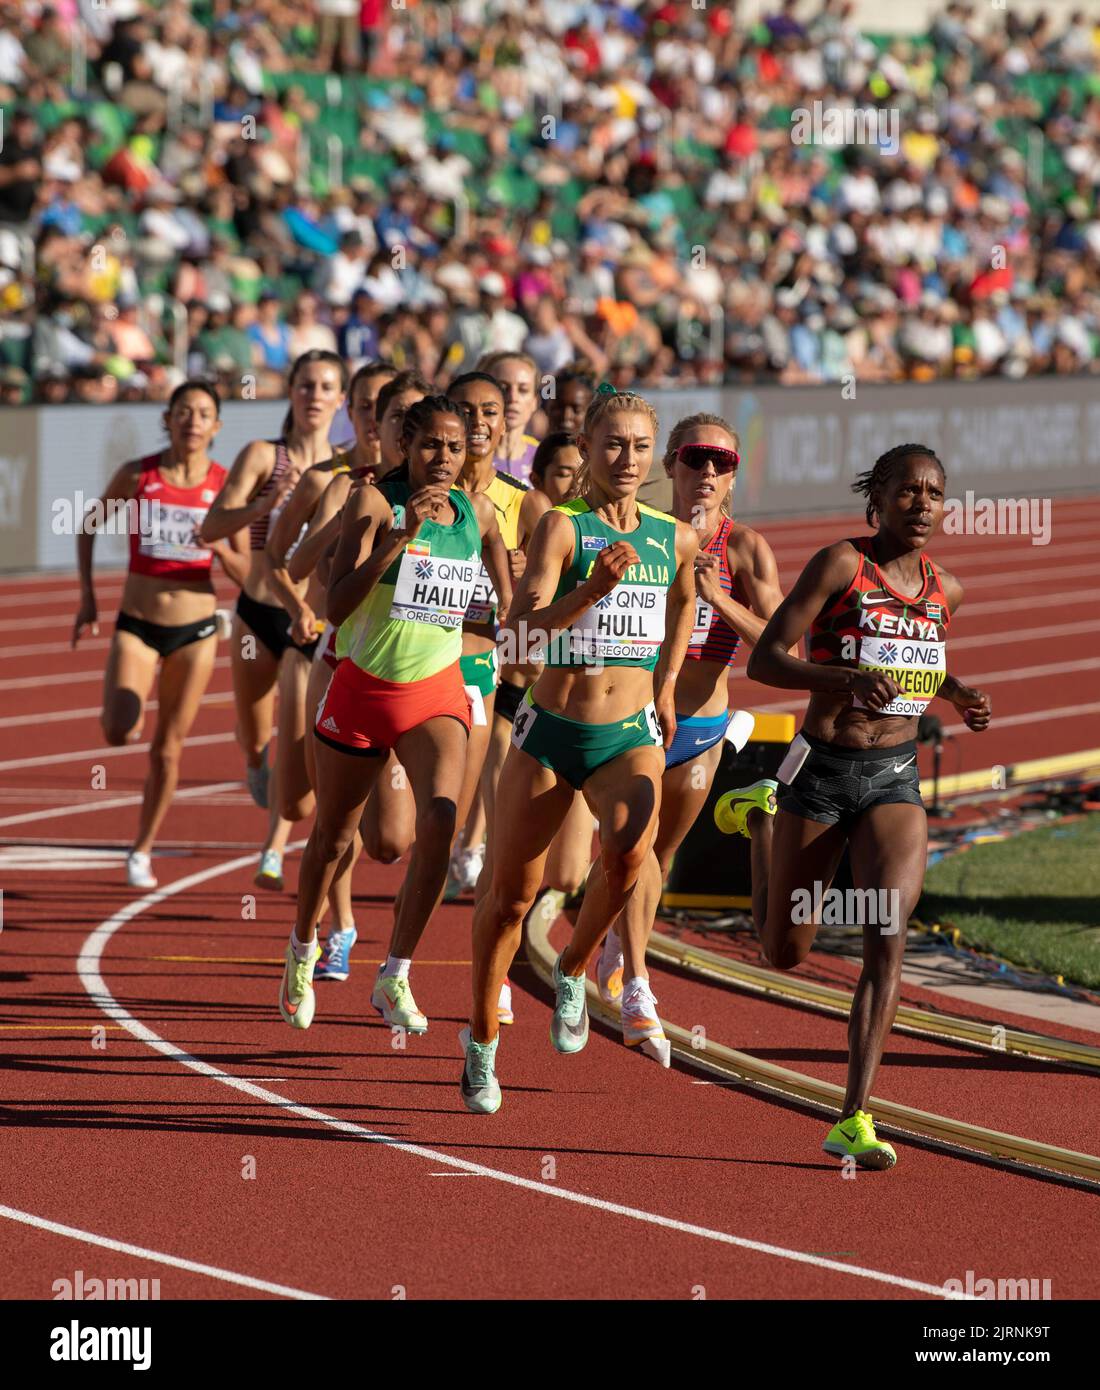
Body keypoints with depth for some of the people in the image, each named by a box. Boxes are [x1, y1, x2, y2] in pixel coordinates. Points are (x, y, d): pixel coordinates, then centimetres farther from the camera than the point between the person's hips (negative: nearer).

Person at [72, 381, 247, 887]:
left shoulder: (225, 486, -4)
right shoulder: (137, 476, -6)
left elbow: (244, 575, -1)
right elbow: (90, 524, 10)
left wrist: (221, 547, -23)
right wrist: (86, 594, 4)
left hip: (195, 631, 1)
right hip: (137, 625, -1)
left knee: (167, 751, 7)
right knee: (119, 732, -22)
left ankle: (142, 850, 24)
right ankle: (124, 710, 15)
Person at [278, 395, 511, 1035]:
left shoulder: (477, 512, 1)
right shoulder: (375, 501, -12)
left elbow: (510, 600, 16)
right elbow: (337, 605, -23)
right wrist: (400, 534, -30)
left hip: (438, 693, 2)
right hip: (364, 688, -2)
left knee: (441, 819, -23)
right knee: (333, 835, 14)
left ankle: (395, 980, -14)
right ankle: (304, 949, 43)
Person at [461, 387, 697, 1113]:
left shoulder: (676, 538, 4)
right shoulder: (563, 526, -10)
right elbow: (520, 629, -23)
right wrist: (593, 588, -36)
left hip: (631, 735, 2)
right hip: (551, 730, -2)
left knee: (631, 846, -29)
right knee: (510, 894, 6)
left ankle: (573, 973, -3)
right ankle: (483, 1039, 28)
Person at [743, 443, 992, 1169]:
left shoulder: (946, 589, 5)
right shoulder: (840, 565, -12)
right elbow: (764, 659, -17)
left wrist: (955, 691, 5)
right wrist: (850, 678, -32)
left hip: (896, 780, 3)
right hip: (822, 774, -3)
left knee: (888, 937, -16)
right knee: (786, 954, 11)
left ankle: (855, 1120, -18)